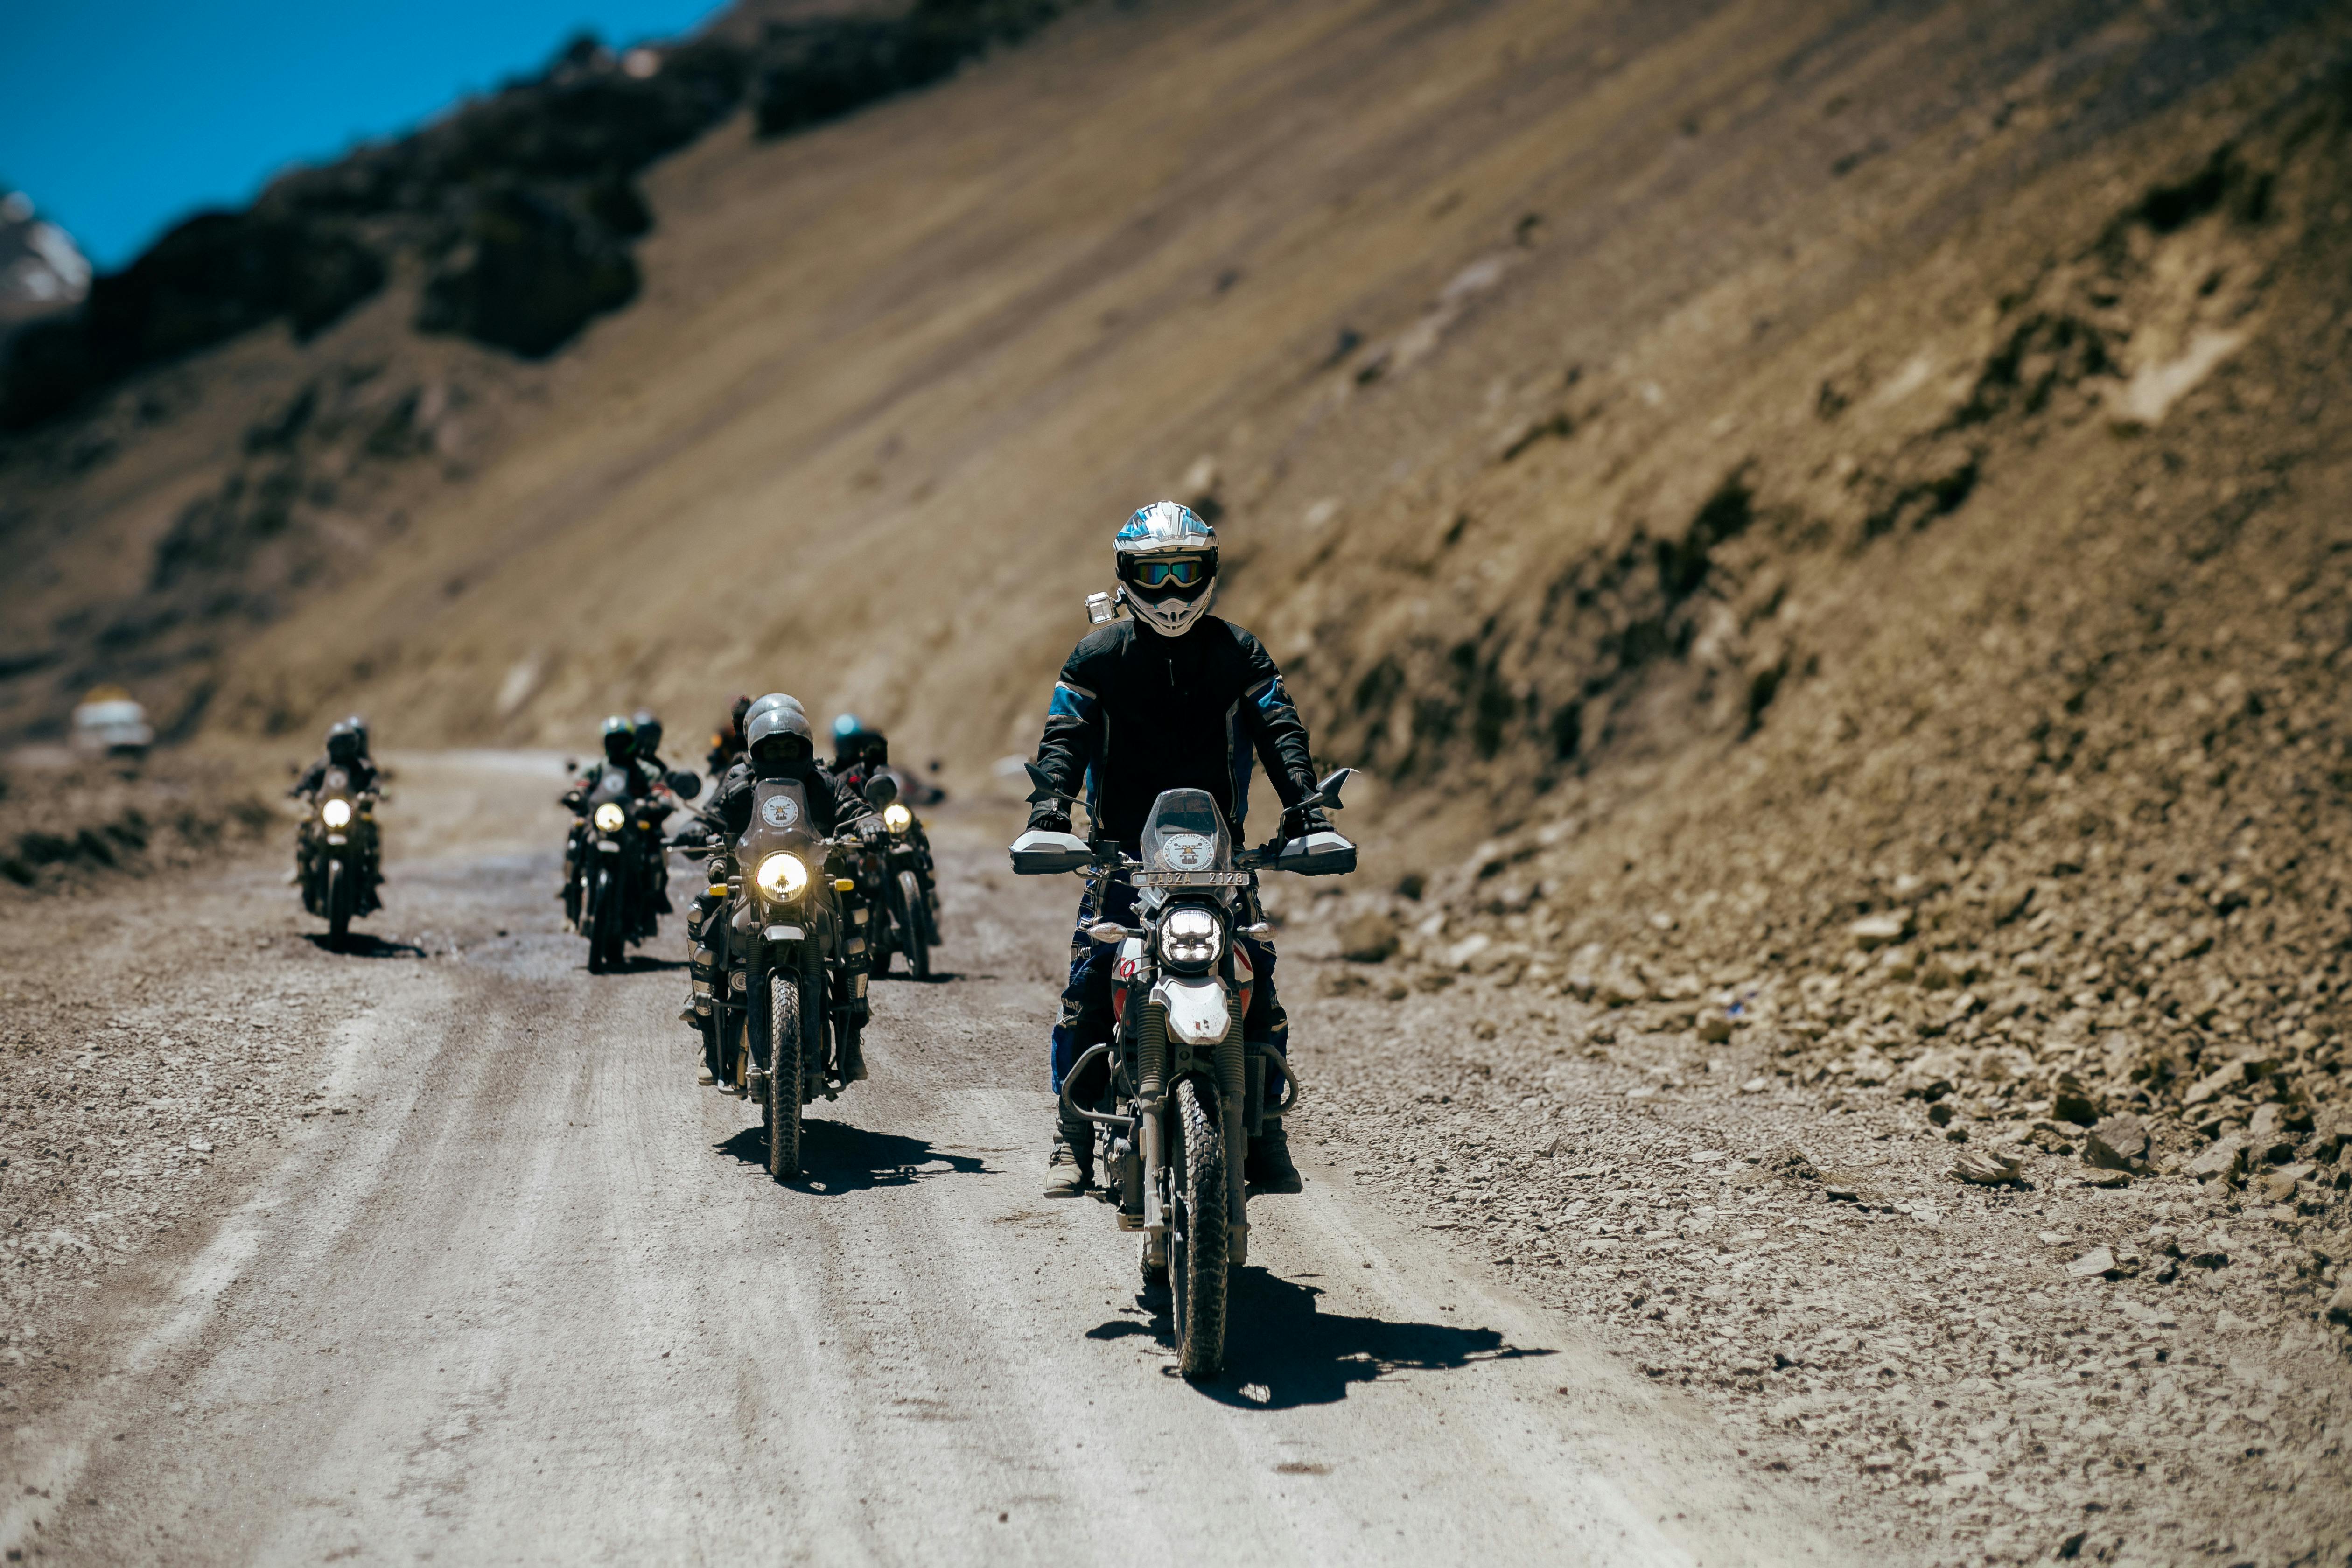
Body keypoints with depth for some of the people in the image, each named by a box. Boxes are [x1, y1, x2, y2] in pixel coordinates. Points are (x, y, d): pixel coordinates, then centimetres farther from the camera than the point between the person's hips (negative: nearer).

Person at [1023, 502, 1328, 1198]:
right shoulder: (1098, 654, 4)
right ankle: (1074, 1140, -2)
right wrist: (1050, 800, -22)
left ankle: (1265, 1132, 8)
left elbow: (1278, 727, -3)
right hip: (1122, 850, -1)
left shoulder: (1238, 651, 7)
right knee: (1087, 985, -11)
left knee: (1257, 986, -5)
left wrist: (1301, 800, -19)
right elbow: (1065, 733, -4)